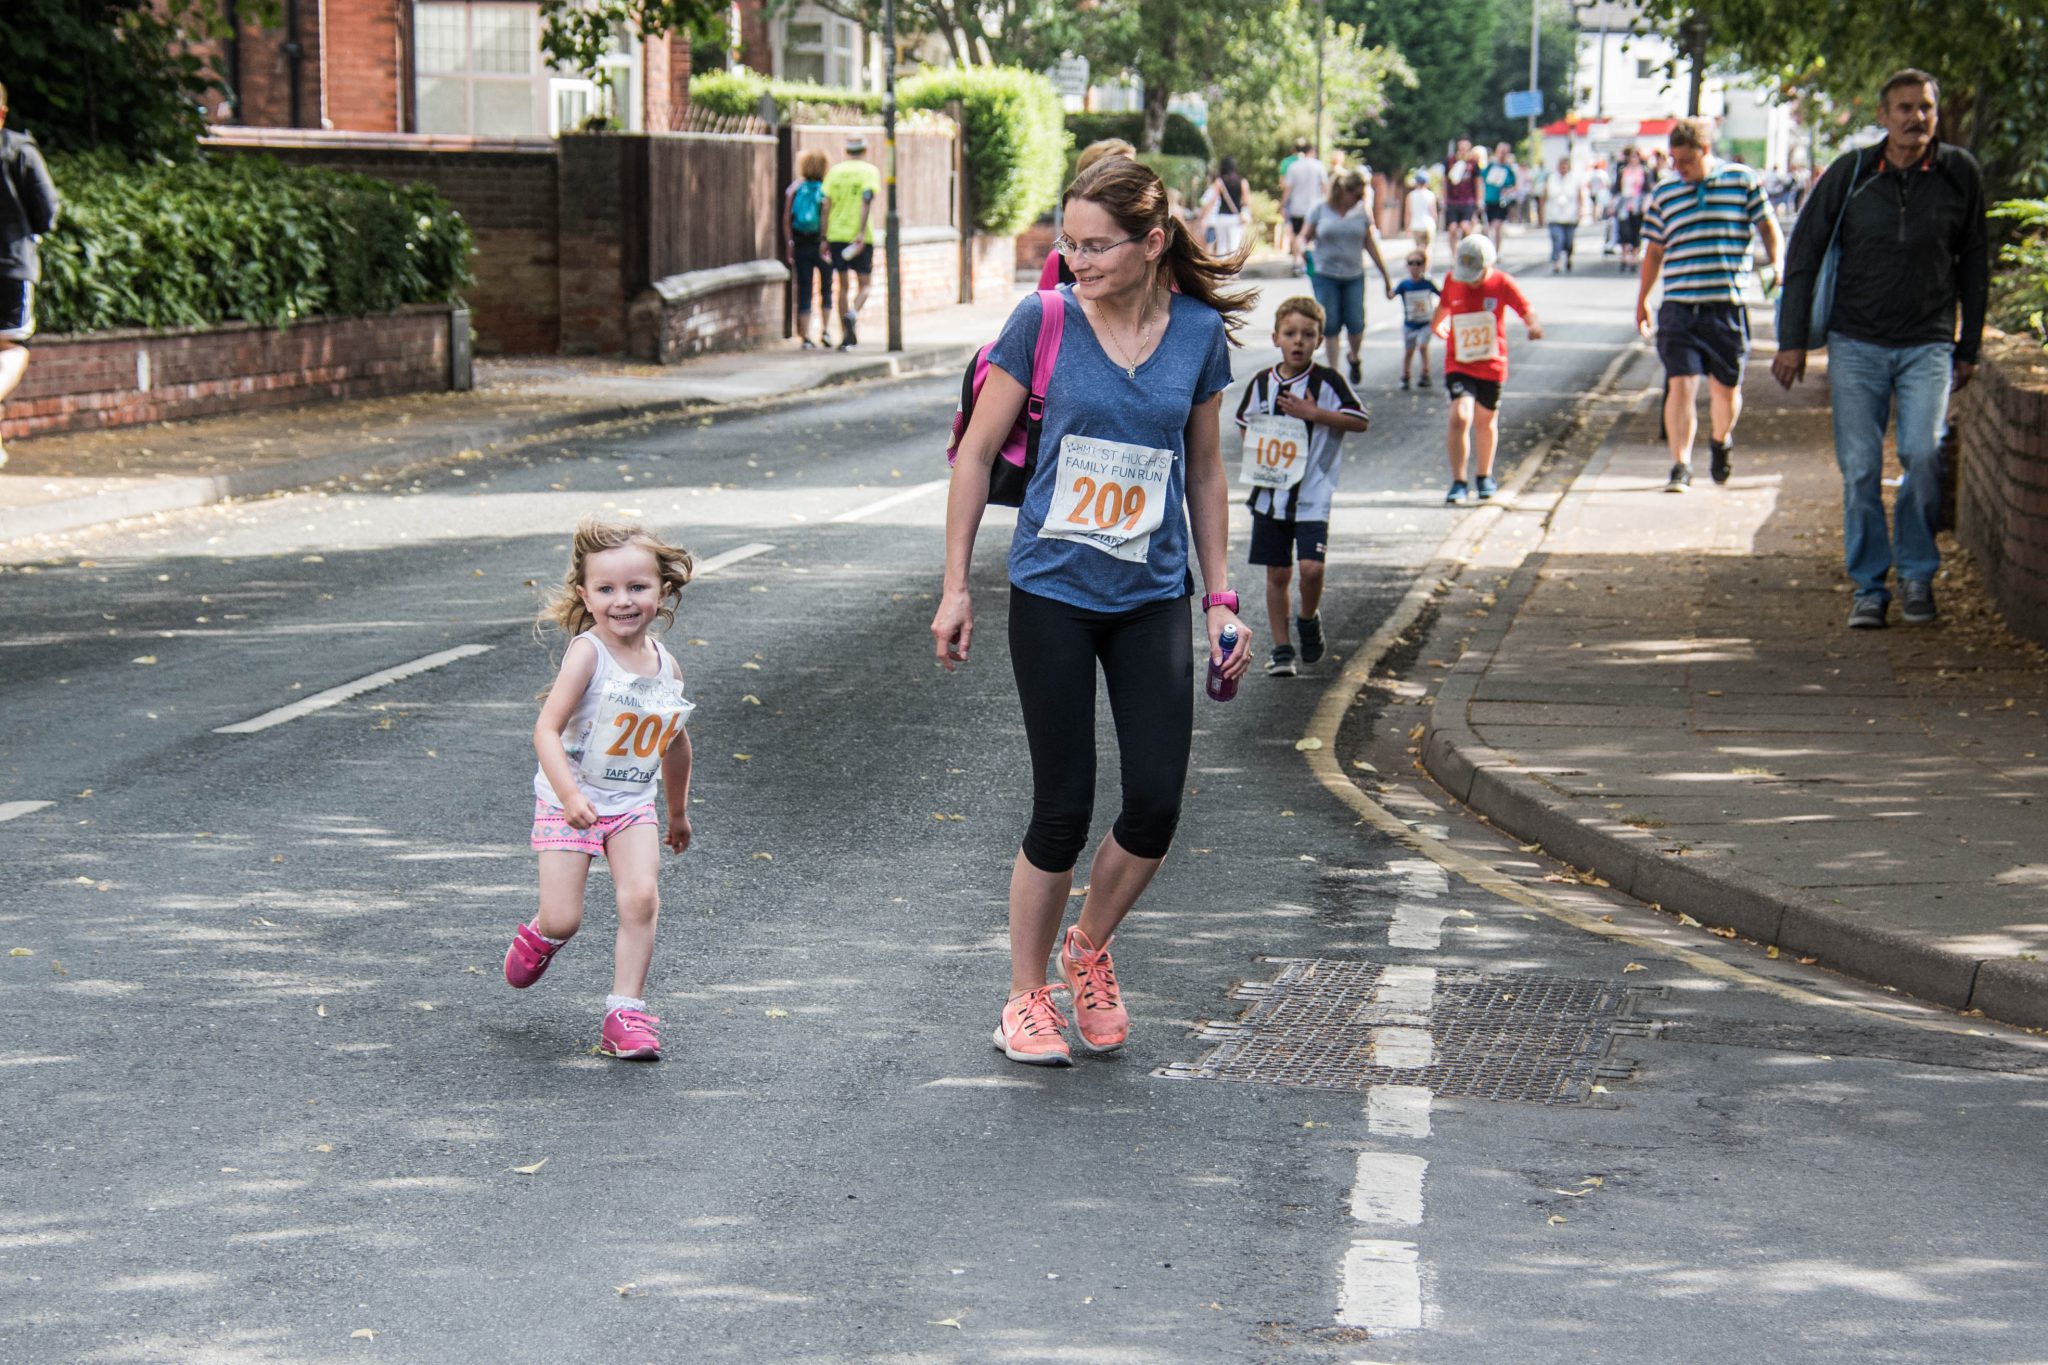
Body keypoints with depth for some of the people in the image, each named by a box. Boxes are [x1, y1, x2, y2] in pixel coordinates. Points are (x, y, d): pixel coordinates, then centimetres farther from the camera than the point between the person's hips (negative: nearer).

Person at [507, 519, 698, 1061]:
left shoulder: (667, 666, 2)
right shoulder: (587, 653, -16)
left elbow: (675, 743, 18)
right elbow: (546, 729, -22)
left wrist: (679, 812, 28)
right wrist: (569, 794, -36)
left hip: (632, 805, 4)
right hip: (569, 803, -4)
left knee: (642, 897, -17)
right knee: (564, 919, -7)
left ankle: (626, 1013, -8)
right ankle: (539, 937, 30)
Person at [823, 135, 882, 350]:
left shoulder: (835, 171, 9)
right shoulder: (869, 171, 0)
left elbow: (826, 206, 5)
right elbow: (867, 201, -13)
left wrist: (825, 239, 8)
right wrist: (862, 233, -18)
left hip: (836, 234, 3)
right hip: (860, 236, -3)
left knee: (843, 285, 10)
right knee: (865, 283, 7)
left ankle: (845, 336, 7)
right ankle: (853, 313, -23)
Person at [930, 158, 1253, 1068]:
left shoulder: (1199, 334, 0)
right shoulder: (1044, 321, -7)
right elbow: (977, 452, 1)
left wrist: (1221, 600, 10)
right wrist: (955, 586, 0)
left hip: (1152, 600, 2)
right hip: (1052, 593, -2)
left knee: (1157, 805, -4)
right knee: (1063, 809, -1)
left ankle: (1089, 951, 24)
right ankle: (1026, 996, 18)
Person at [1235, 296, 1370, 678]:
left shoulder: (1327, 382, -6)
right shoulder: (1262, 384, 4)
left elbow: (1361, 420, -10)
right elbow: (1245, 425, 21)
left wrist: (1313, 413, -17)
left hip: (1313, 494, -3)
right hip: (1270, 493, 3)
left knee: (1312, 567, -16)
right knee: (1277, 574, 7)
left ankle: (1308, 619, 15)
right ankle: (1282, 649, 18)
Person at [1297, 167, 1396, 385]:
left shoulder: (1362, 212, 5)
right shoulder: (1321, 210, 0)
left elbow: (1370, 245, 11)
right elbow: (1304, 237, 5)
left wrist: (1386, 275, 12)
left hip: (1354, 275, 1)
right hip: (1325, 275, -1)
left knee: (1355, 324, -5)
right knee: (1330, 325, -2)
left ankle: (1355, 359, 25)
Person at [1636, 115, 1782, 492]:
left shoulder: (1742, 181, 2)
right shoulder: (1664, 193, 9)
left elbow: (1767, 226, 10)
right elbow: (1654, 250, 17)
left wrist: (1775, 263, -7)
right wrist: (1642, 301, 18)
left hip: (1728, 305, -1)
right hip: (1679, 306, 1)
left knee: (1727, 389, 9)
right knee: (1681, 384, -11)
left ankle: (1721, 440, 39)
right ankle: (1681, 466, -9)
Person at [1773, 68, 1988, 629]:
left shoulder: (1960, 174, 1)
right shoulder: (1850, 174, -2)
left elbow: (1973, 262, 11)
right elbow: (1803, 255, 5)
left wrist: (1969, 346, 11)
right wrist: (1793, 340, 1)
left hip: (1929, 345, 0)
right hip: (1856, 345, 0)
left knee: (1923, 453, -16)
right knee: (1859, 468, -2)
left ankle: (1917, 572, 3)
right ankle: (1870, 587, 11)